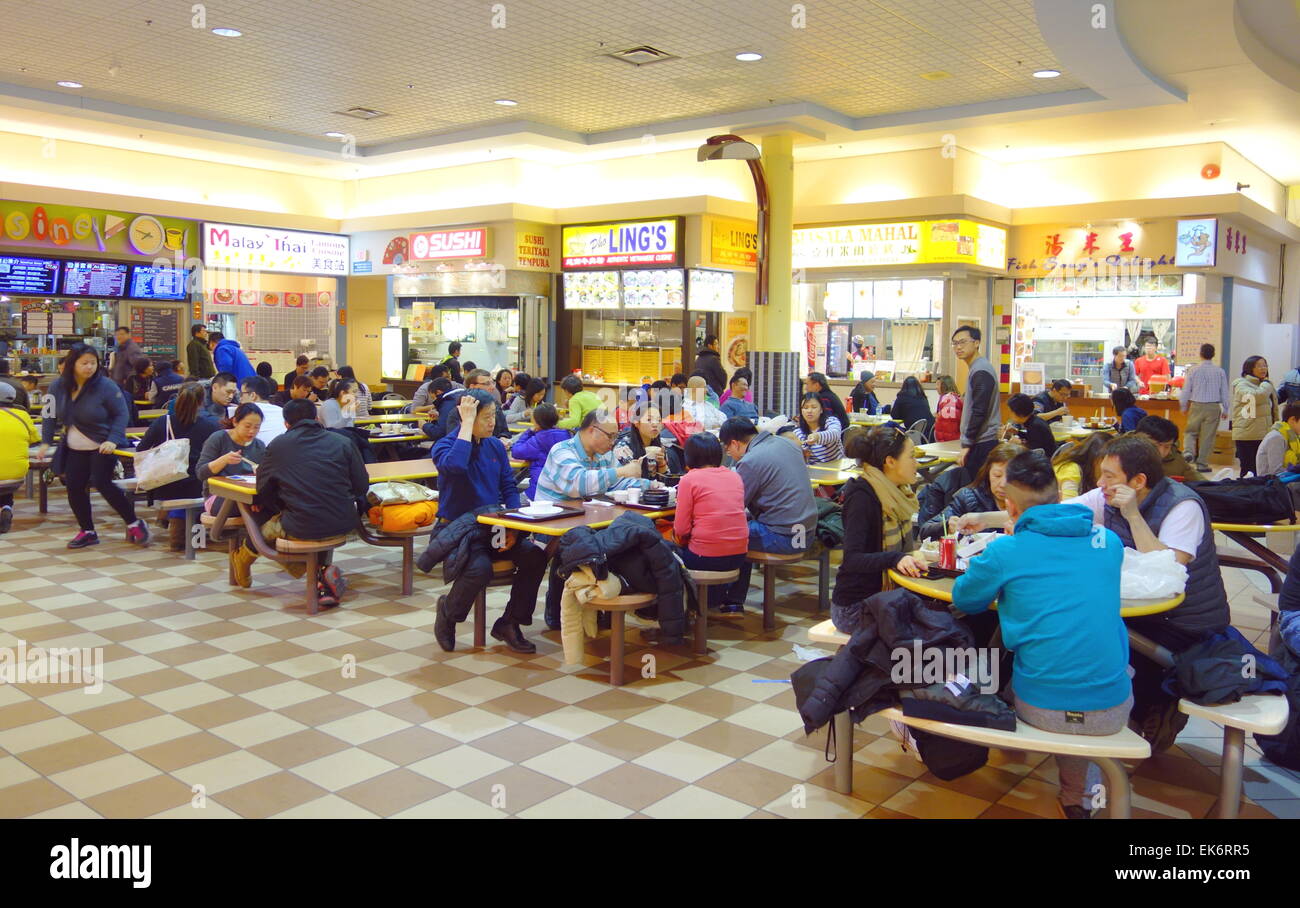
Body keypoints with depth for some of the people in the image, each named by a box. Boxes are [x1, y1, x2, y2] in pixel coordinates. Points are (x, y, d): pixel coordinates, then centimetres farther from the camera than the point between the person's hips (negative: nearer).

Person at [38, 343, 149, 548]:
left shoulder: (106, 386, -17)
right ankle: (87, 531, 18)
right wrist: (46, 441, 0)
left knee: (102, 483, -14)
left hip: (102, 446, -6)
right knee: (74, 487, 4)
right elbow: (51, 415, 7)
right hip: (75, 448, 6)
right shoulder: (58, 386, -3)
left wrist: (113, 440, -24)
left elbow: (121, 414, -13)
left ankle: (134, 523, 1)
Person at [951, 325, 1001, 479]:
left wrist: (966, 445, -16)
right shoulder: (976, 368, 18)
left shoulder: (981, 371, -13)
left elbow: (979, 412, -18)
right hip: (982, 442, 10)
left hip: (982, 445, -10)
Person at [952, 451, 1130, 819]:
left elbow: (963, 599, 8)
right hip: (1112, 709, 3)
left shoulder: (1005, 551, -8)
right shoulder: (1108, 542, 3)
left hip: (1042, 708, -2)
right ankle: (1077, 795, 39)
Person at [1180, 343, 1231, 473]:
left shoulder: (1193, 370, -4)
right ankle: (1202, 464, 10)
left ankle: (1189, 452, -10)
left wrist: (1183, 407, 12)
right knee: (1208, 436, 6)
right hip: (1213, 407, 0)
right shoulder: (1220, 372, -1)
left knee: (1191, 432, 15)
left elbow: (1186, 390, 0)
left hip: (1196, 406, 0)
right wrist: (1225, 410, 14)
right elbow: (1225, 393, 5)